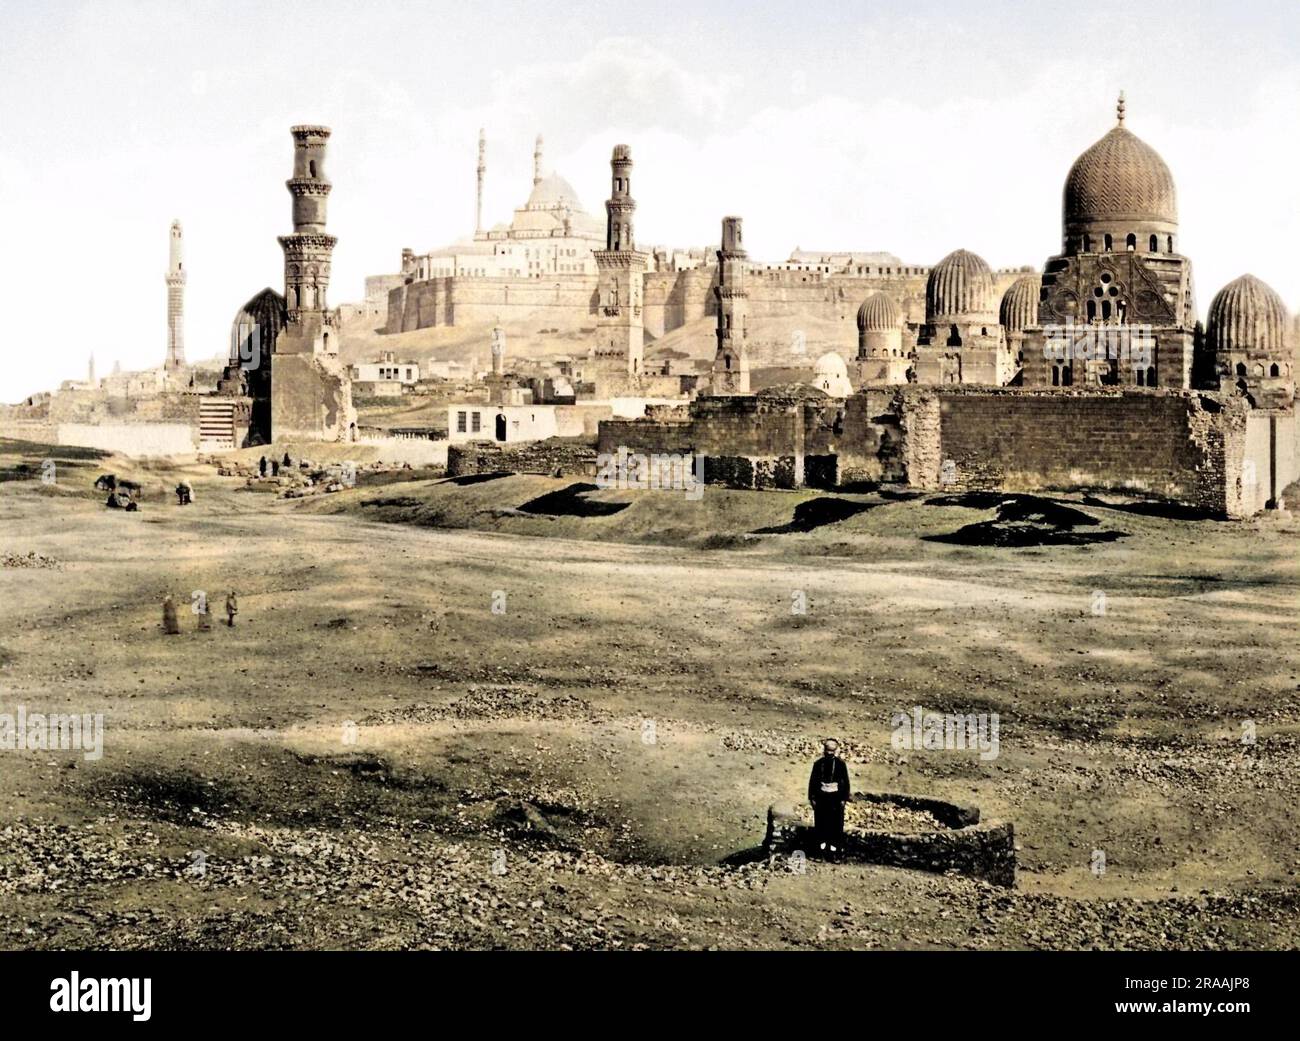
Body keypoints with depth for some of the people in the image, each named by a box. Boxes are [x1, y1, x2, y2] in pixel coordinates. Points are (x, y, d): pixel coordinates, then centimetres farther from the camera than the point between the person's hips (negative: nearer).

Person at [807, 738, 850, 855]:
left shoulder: (840, 764, -4)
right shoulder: (818, 764, -1)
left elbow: (845, 781, 0)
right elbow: (813, 781, 3)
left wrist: (844, 798, -4)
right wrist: (812, 797, 0)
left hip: (836, 798, -1)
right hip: (821, 797, 1)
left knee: (836, 822, 2)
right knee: (821, 821, 5)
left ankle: (834, 844, 12)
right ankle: (822, 842, 20)